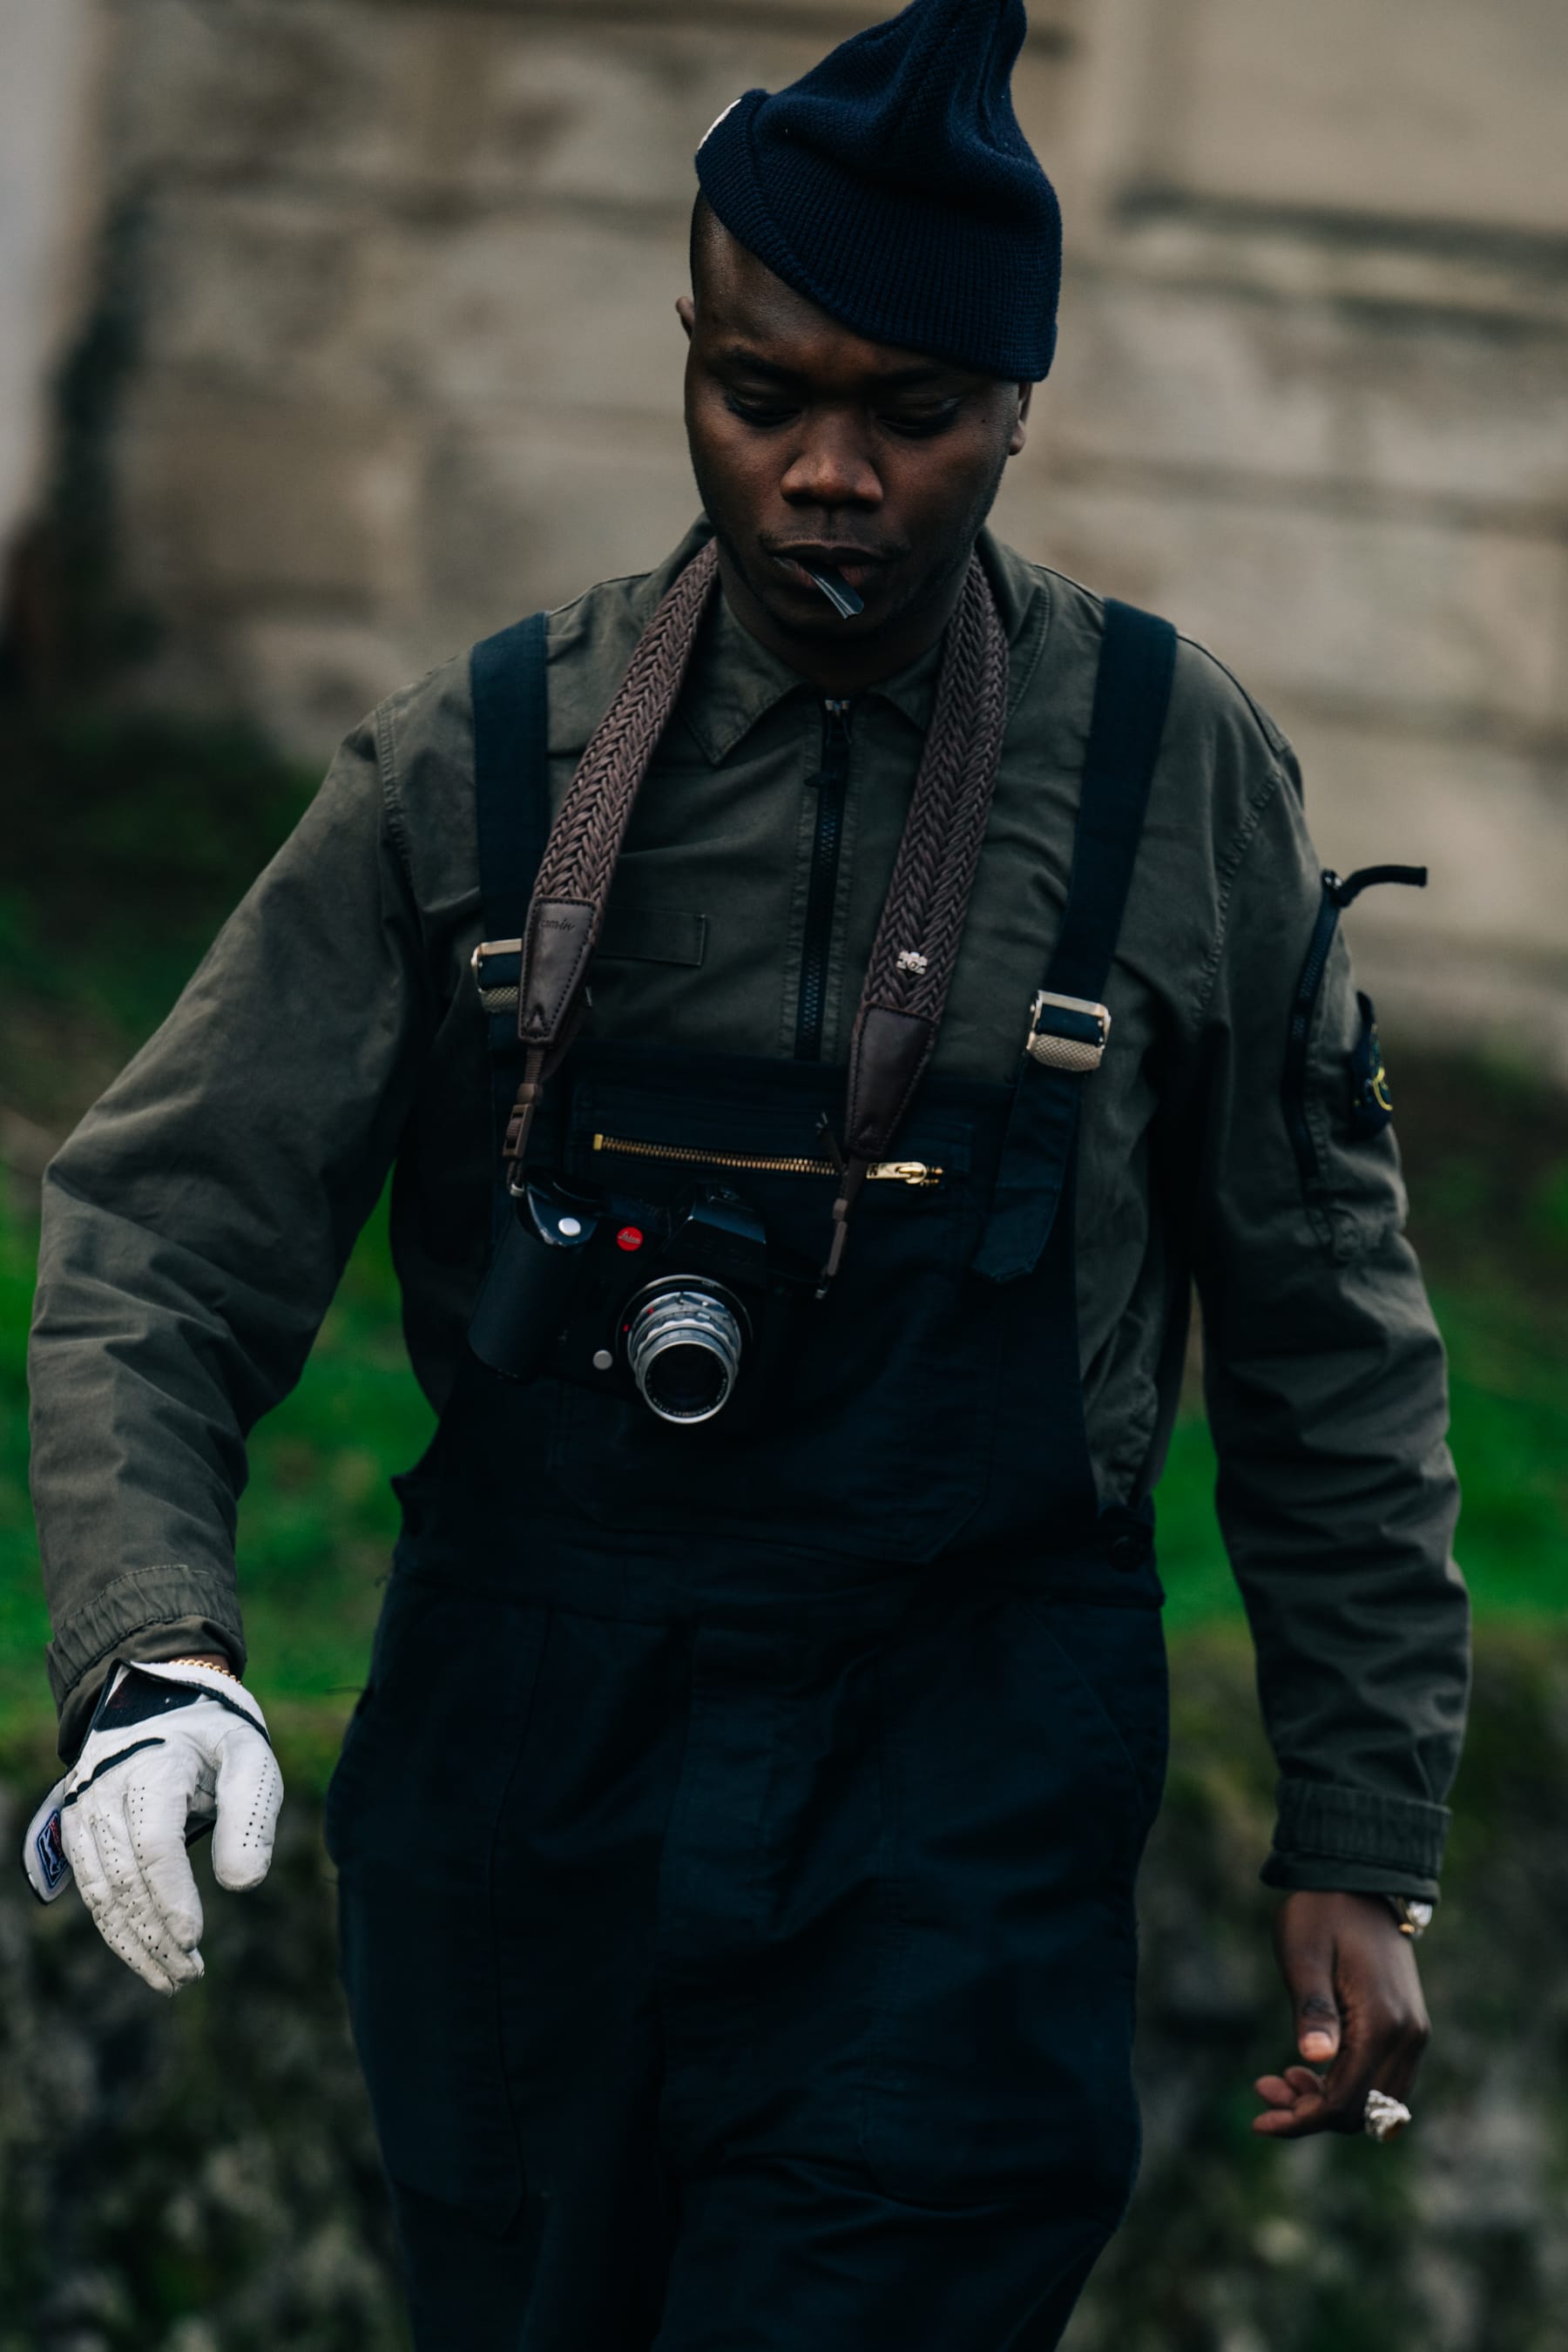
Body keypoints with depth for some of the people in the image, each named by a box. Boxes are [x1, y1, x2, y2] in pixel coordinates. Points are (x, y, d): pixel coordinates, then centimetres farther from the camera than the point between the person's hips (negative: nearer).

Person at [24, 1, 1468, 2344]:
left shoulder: (1178, 770, 0)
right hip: (519, 1776, 2)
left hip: (959, 1809, -2)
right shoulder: (477, 769, 1)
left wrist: (1364, 1844, 5)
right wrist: (150, 1657, -17)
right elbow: (160, 1244, 0)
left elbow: (1328, 1345, 7)